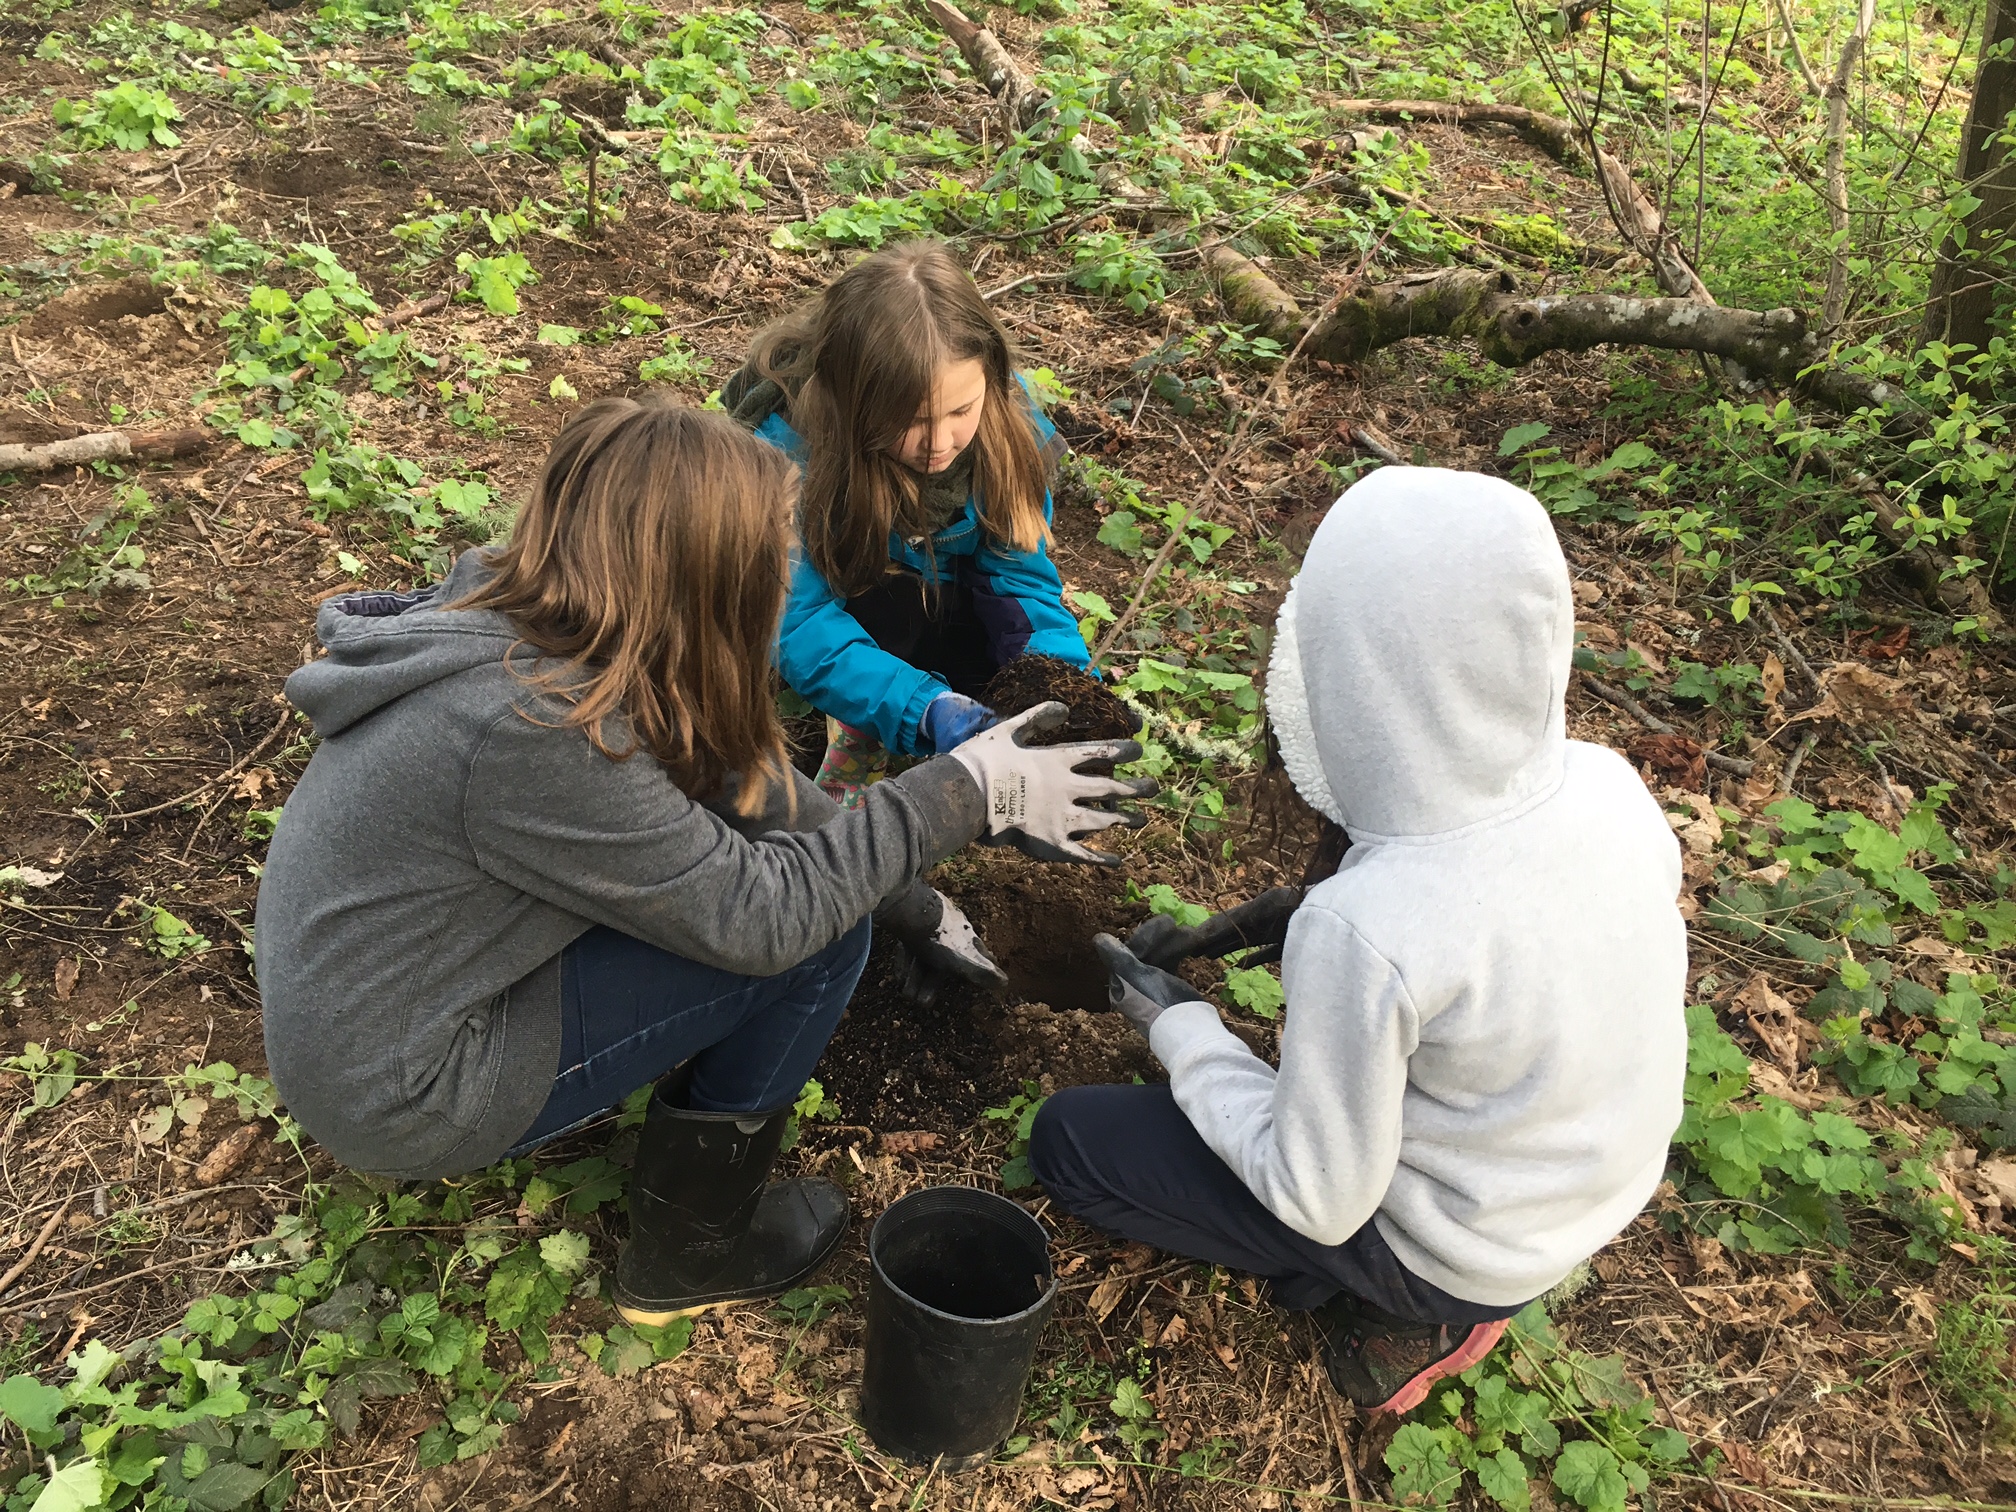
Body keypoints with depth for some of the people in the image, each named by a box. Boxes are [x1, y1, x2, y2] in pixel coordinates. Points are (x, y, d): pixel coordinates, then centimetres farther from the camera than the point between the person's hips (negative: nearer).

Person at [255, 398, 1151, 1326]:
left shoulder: (502, 615, -6)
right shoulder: (526, 731, -33)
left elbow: (733, 771, 2)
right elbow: (755, 914, -26)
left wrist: (913, 898, 3)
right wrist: (965, 795, -19)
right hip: (403, 1100, -8)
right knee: (813, 930, -13)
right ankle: (691, 1252, 5)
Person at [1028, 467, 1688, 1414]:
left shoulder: (1364, 933, -38)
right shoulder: (1608, 786, -19)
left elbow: (1319, 1199, -23)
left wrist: (1176, 1027, -12)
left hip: (1460, 1253, -6)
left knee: (1068, 1140, 3)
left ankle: (1399, 1316, 6)